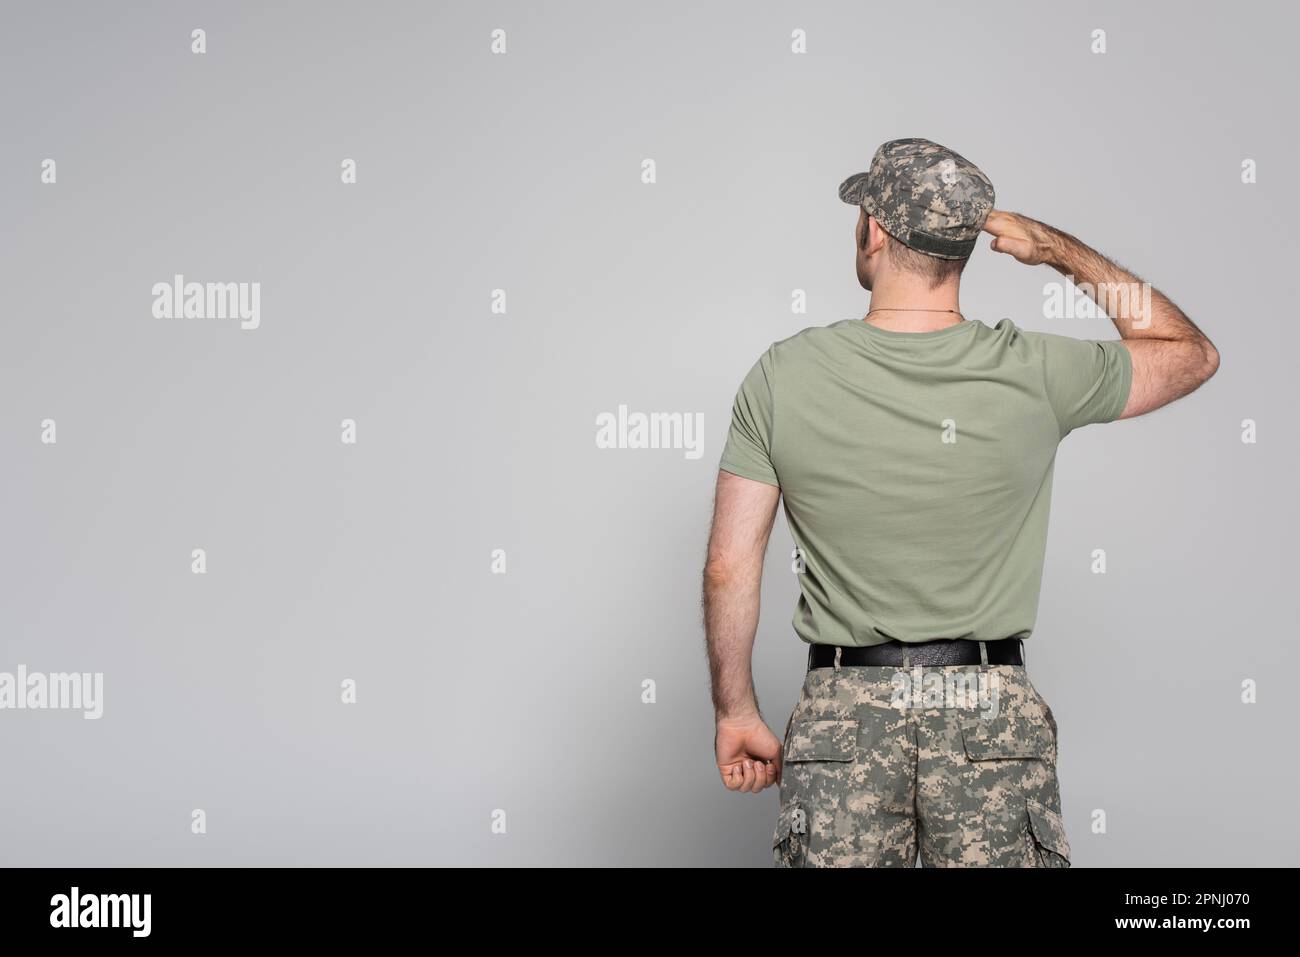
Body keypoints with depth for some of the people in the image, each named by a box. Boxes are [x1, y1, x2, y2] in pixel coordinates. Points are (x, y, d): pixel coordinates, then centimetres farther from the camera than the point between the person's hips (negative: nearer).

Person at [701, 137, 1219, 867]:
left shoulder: (783, 376, -6)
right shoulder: (1033, 374, -7)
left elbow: (729, 568, -4)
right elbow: (1192, 353, 11)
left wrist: (736, 712, 8)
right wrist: (1061, 248, 10)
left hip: (844, 718, 0)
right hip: (994, 718, 0)